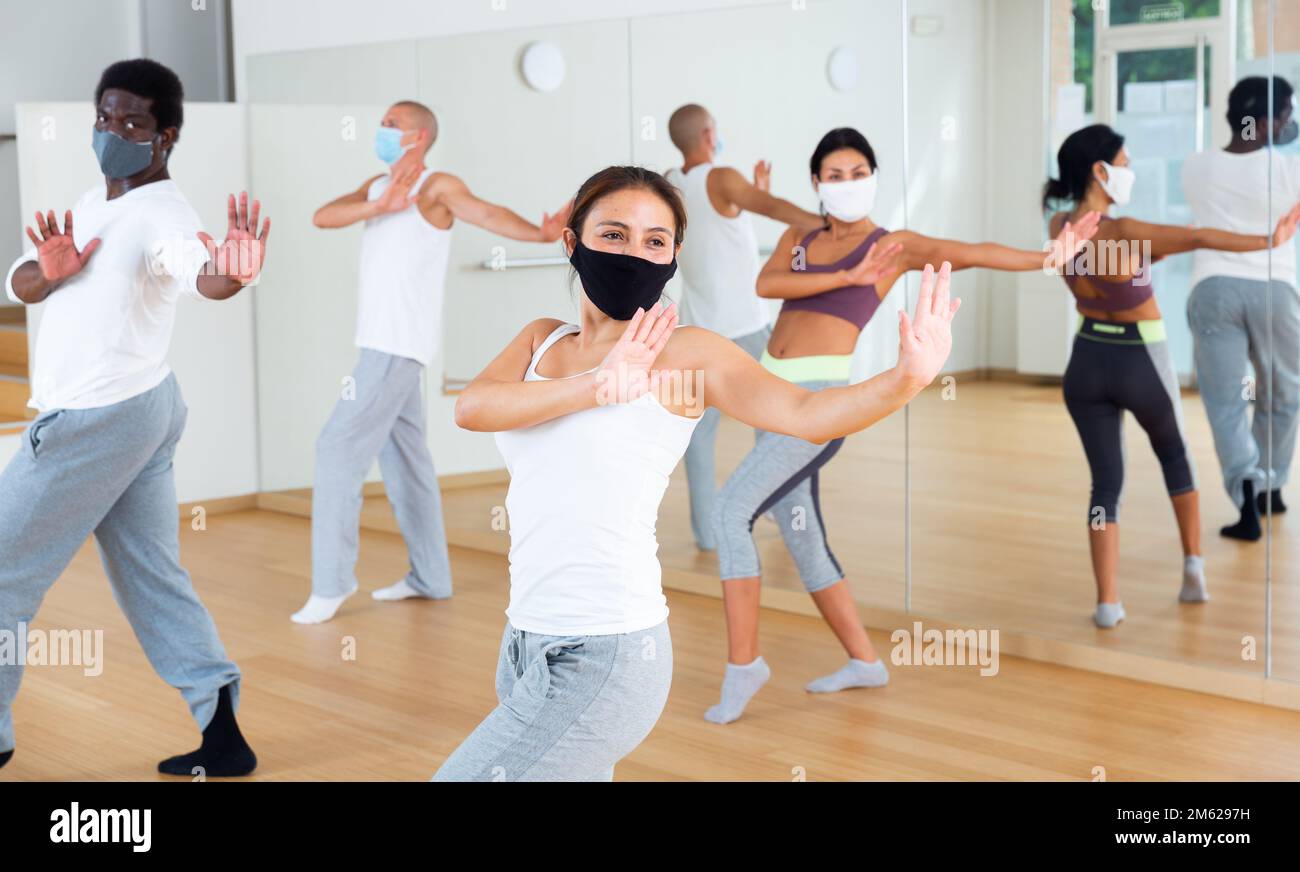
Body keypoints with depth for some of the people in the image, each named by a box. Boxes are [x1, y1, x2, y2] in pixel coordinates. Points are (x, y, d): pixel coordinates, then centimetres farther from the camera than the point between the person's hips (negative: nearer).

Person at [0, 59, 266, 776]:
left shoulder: (161, 213, -18)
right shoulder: (90, 204, 12)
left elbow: (198, 271, -40)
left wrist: (231, 274, -63)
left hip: (97, 422, -10)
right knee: (151, 579, 11)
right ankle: (221, 736, 13)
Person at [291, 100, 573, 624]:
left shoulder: (438, 187, -8)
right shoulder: (377, 186, 14)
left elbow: (486, 213, -26)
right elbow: (323, 217, -1)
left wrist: (540, 234, -45)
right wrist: (381, 206, -18)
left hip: (400, 344, -9)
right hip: (381, 341, 9)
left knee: (340, 446, -10)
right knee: (402, 456, 13)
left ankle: (333, 579, -4)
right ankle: (430, 577, 21)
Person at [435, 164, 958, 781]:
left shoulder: (683, 351, -6)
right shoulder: (542, 339, 9)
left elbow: (807, 414, -19)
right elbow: (472, 408, -10)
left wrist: (906, 379, -38)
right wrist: (599, 387, -23)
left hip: (600, 658, -7)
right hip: (526, 643, 7)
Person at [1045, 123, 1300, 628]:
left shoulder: (1060, 228, -5)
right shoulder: (1123, 234, -25)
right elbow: (1199, 238, -37)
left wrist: (1154, 251, 5)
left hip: (1087, 364, 4)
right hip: (1141, 365, -4)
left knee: (1106, 480, 8)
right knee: (1173, 453, 25)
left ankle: (1108, 601, -1)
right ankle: (1193, 564, 29)